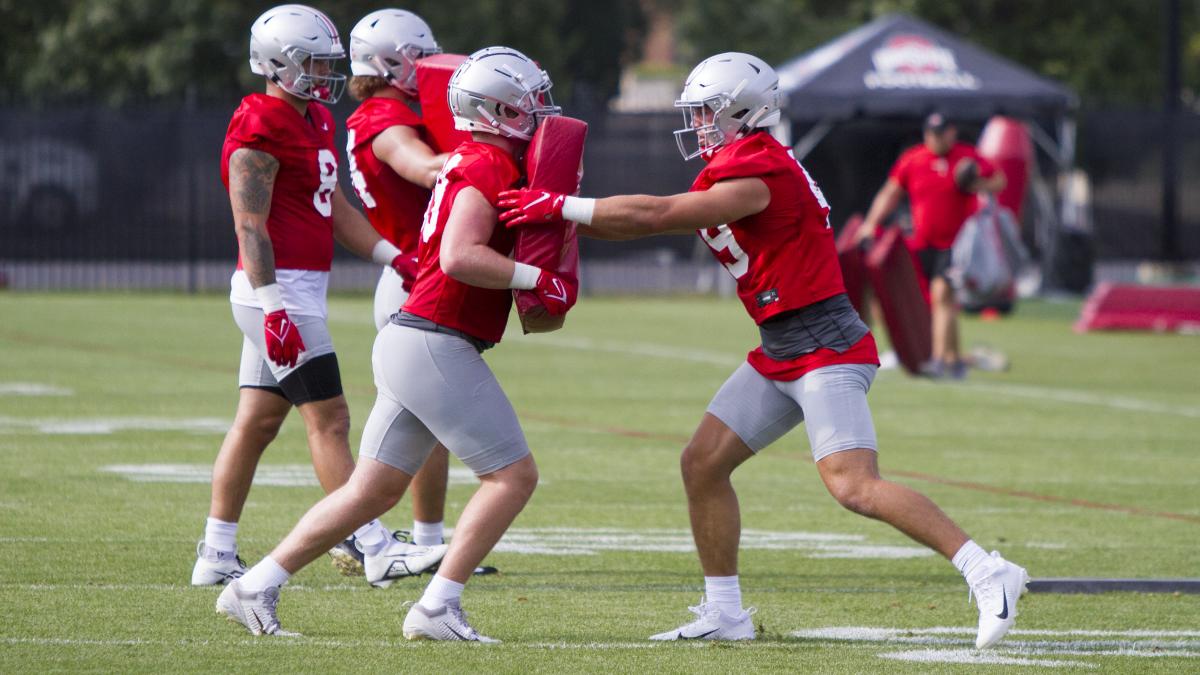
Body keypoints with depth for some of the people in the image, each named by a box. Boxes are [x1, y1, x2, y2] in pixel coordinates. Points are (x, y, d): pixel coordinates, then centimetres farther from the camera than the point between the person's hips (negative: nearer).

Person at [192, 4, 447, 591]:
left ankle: (216, 556, 13)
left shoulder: (316, 121, 16)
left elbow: (336, 208, 21)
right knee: (328, 420, -9)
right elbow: (251, 227, -19)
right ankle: (377, 551, -8)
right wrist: (275, 310, -25)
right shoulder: (261, 129, -15)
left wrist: (393, 257, 12)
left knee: (257, 421, 10)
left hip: (302, 290, 10)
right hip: (278, 289, -10)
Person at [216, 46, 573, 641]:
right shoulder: (489, 167, -13)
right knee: (514, 475, -5)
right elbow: (459, 257, -24)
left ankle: (254, 589, 14)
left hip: (407, 342, 10)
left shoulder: (465, 164, 17)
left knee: (374, 490, 13)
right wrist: (535, 278, -17)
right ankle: (437, 608, -7)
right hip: (437, 346, -10)